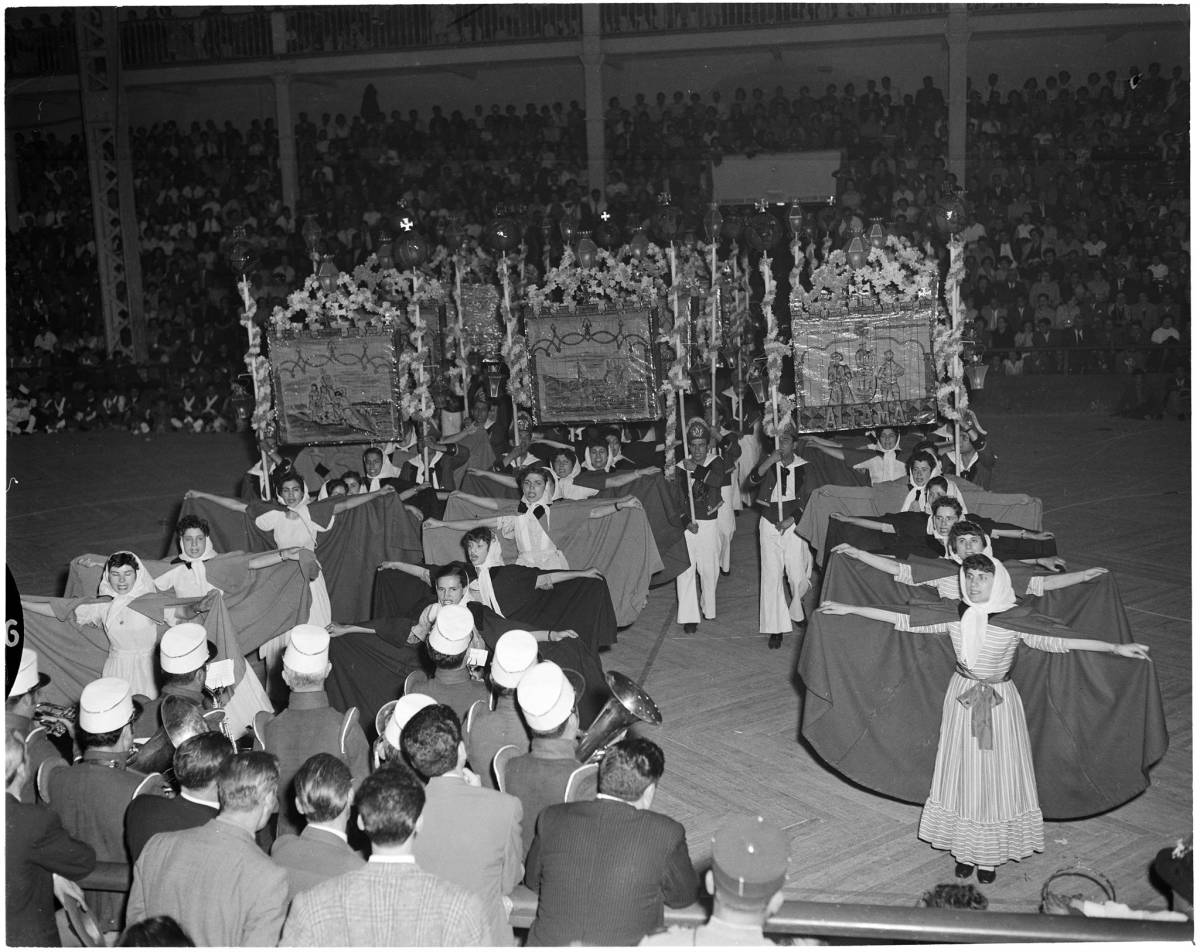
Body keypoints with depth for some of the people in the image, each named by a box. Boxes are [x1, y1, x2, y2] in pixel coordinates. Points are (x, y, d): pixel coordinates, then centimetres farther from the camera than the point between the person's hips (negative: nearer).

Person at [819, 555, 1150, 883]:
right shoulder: (953, 616, -6)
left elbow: (1056, 642, -15)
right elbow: (904, 620, -2)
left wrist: (1116, 648, -23)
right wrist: (849, 609, -2)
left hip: (999, 702, -2)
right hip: (962, 699, 2)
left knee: (998, 773, 6)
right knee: (961, 770, 9)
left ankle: (990, 855, 22)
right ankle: (964, 850, 24)